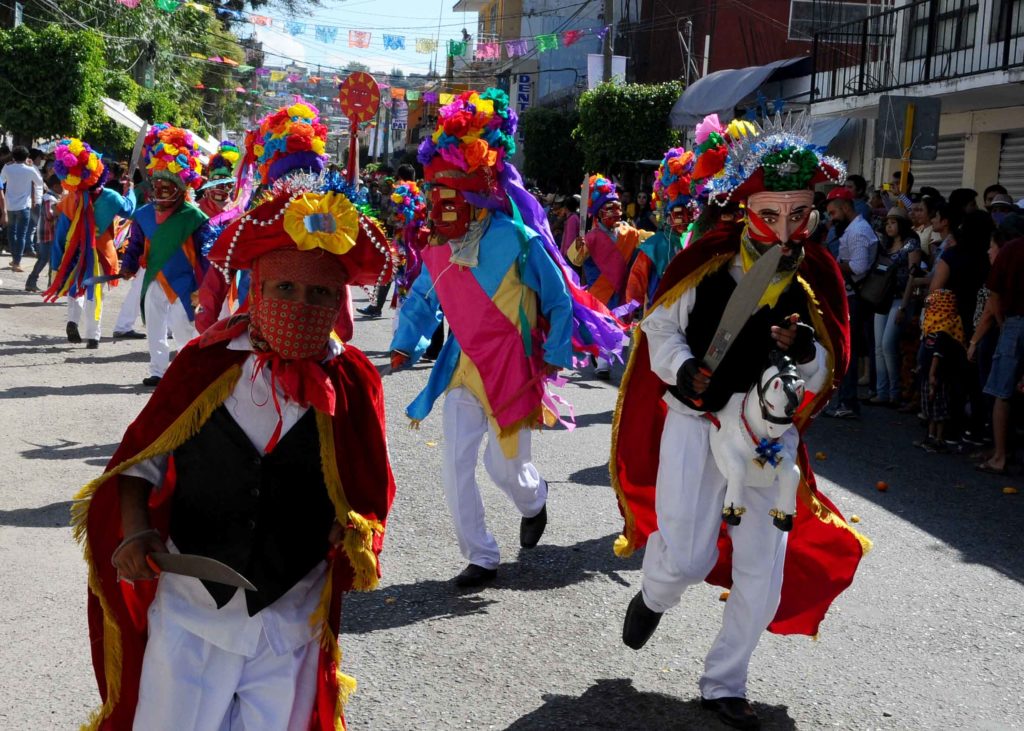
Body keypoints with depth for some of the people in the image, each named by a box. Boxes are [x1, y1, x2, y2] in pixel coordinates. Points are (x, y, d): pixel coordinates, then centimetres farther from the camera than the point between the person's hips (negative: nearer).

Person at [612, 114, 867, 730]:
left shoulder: (817, 277, -3)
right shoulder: (707, 259, -9)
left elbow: (826, 377, 1)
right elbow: (660, 328, 3)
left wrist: (805, 351, -21)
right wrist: (685, 370, -17)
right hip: (696, 424, -2)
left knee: (763, 574, 5)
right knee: (685, 558, -8)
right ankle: (653, 599, 31)